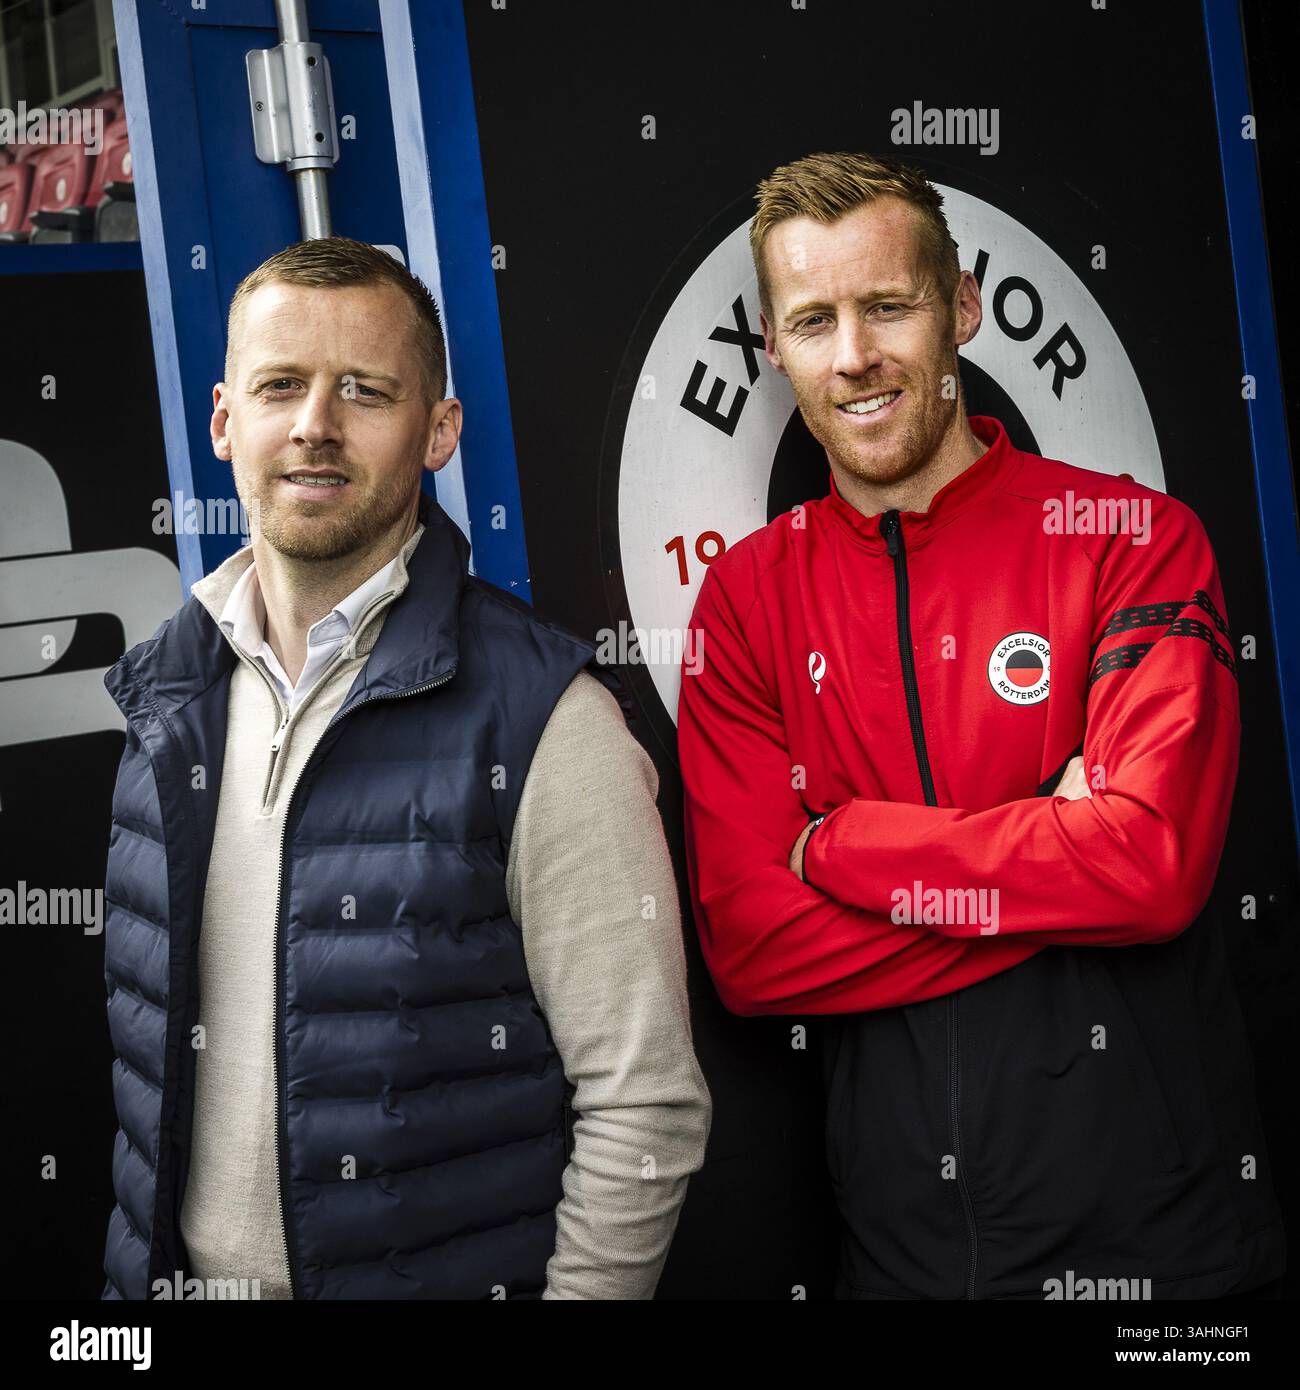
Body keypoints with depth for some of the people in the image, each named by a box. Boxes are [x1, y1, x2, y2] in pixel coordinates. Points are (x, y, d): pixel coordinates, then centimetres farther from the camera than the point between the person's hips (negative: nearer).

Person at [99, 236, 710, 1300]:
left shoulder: (542, 718, -18)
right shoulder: (169, 693, 1)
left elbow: (646, 1111, -17)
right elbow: (155, 1030, 9)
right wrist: (149, 1268, 7)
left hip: (441, 1274, -4)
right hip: (177, 1271, 5)